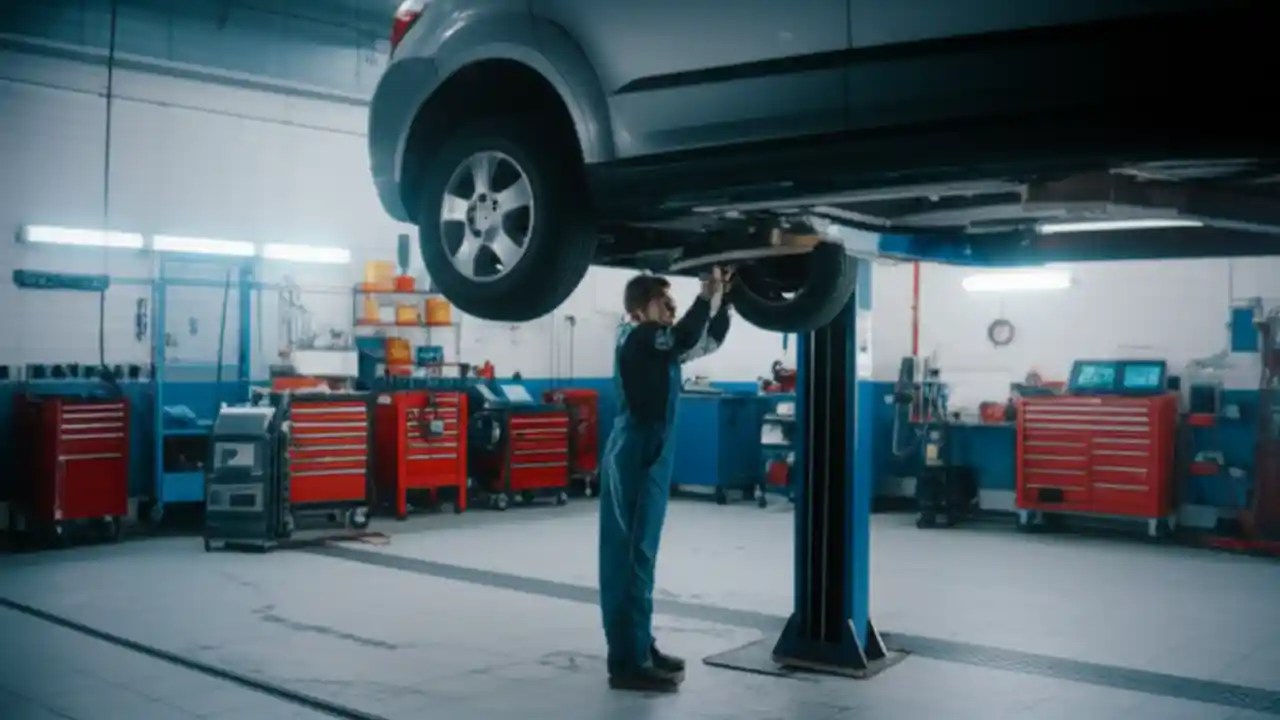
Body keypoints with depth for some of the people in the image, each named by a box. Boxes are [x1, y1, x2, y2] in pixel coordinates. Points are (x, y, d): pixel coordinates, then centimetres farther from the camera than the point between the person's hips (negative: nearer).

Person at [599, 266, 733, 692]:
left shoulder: (660, 342, 16)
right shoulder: (636, 337, -12)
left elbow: (710, 340, 21)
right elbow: (686, 338, -27)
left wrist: (723, 297, 8)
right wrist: (707, 294, -17)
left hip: (651, 461, 10)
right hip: (632, 460, -10)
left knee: (640, 558, 14)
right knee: (628, 559, -8)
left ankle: (640, 649, 23)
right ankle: (627, 663, -5)